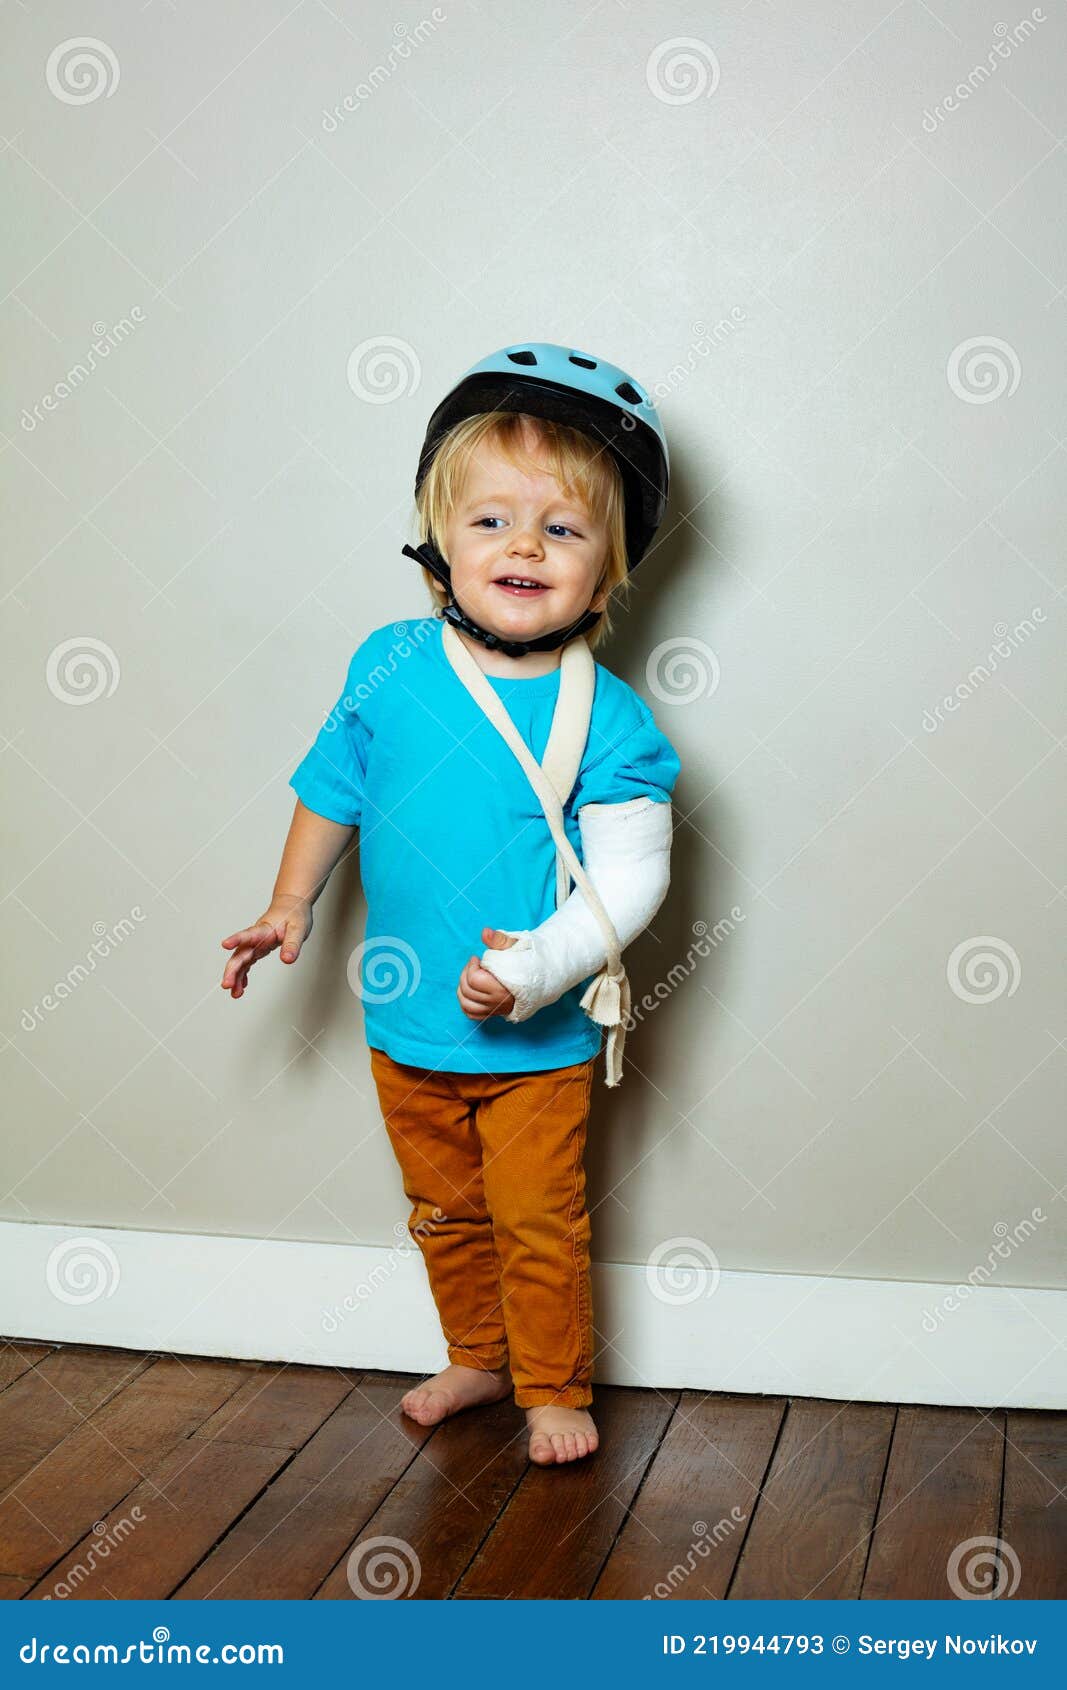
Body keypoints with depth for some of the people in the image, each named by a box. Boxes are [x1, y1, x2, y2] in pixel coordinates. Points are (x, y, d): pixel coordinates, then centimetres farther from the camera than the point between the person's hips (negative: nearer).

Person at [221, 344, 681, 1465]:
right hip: (407, 1025, 4)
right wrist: (290, 907, 8)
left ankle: (554, 1386, 30)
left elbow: (631, 877, -18)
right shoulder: (390, 665, -6)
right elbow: (332, 786, 9)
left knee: (538, 1222, 7)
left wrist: (535, 968, -27)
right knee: (444, 1212, 20)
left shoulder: (606, 718, -17)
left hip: (538, 1043, -4)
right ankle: (477, 1357, 42)